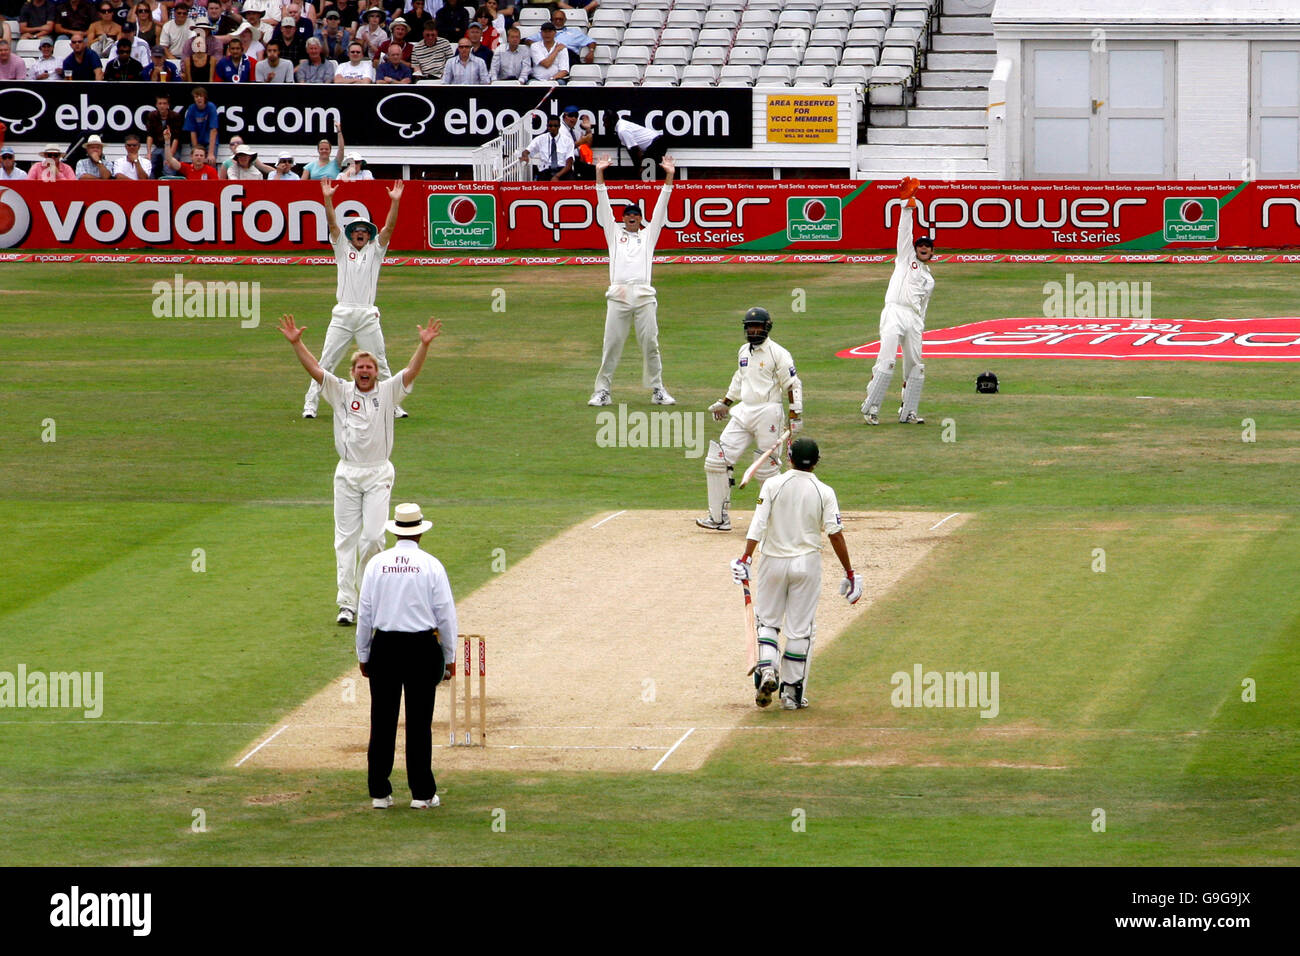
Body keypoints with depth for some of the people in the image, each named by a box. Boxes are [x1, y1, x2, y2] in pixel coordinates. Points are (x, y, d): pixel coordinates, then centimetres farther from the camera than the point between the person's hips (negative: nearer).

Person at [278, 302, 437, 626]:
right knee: (346, 538, 0)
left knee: (373, 536, -11)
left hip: (378, 474, -1)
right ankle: (347, 604, 1)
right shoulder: (341, 392, 5)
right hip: (347, 474, 1)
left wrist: (424, 345, -25)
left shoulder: (388, 392, 4)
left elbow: (411, 372, -10)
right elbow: (314, 369, -3)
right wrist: (296, 343, -16)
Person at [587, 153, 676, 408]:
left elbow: (660, 209, 14)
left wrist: (669, 178, 7)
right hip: (618, 295, 0)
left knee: (650, 343, 0)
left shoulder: (648, 235, 19)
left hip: (644, 295, 0)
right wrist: (599, 175, 6)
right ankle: (603, 390, 2)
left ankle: (657, 389, 6)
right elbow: (604, 206, 13)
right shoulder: (615, 233, 18)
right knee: (611, 344, -2)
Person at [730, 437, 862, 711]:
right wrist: (849, 573, -3)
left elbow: (758, 524, -14)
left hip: (773, 562, 0)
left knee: (767, 620, 15)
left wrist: (746, 558, -16)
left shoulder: (773, 485, -5)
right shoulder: (824, 492, -4)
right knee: (800, 628, 7)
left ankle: (766, 669, -10)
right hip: (807, 562, 0)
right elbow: (835, 533, -8)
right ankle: (792, 693, 8)